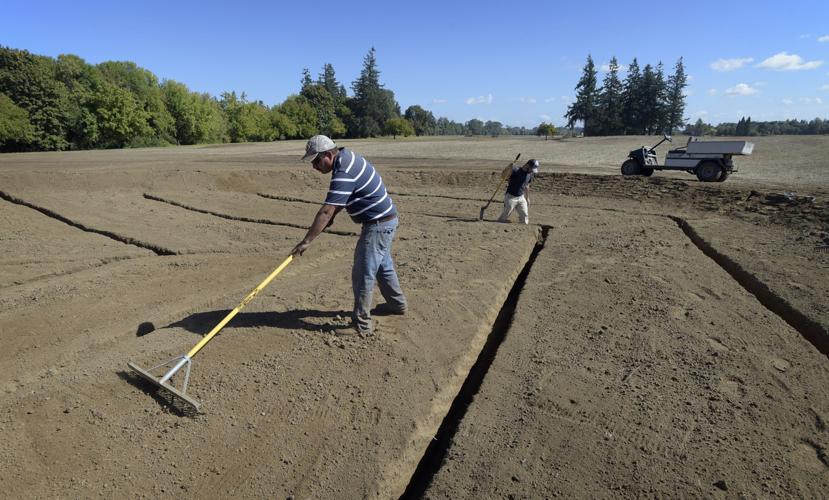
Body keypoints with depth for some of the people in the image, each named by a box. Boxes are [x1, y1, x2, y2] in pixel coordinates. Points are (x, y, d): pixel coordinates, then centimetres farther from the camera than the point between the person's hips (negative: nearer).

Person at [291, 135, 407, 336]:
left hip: (378, 225, -10)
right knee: (383, 266, 24)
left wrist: (306, 241, -26)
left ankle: (362, 324, 5)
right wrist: (332, 216, 6)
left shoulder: (344, 173, -26)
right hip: (385, 220, 10)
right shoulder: (347, 156, 5)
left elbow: (326, 211, -29)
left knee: (363, 274, -5)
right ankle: (397, 304, 40)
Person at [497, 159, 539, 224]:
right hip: (511, 197, -6)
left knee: (524, 216, 11)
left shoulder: (530, 175, 4)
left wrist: (527, 198, 22)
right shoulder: (515, 170, -16)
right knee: (504, 217, -2)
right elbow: (503, 176, -28)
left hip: (521, 198, 6)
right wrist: (508, 168, -45)